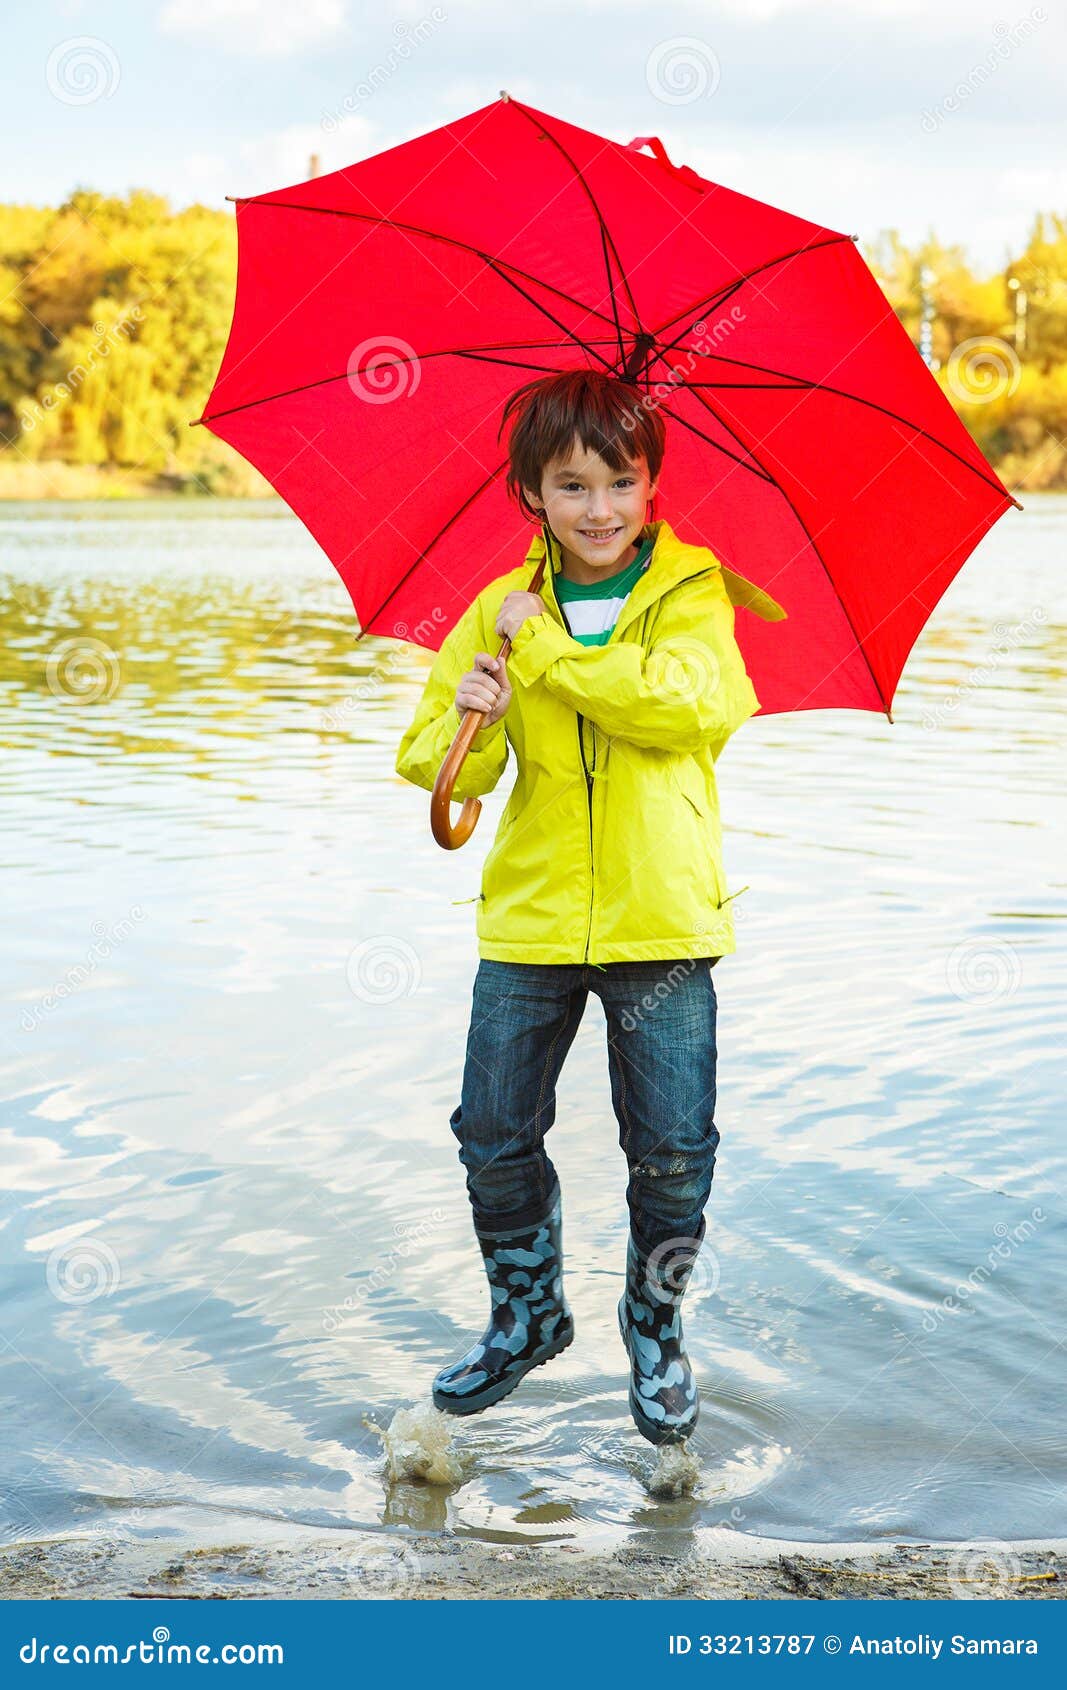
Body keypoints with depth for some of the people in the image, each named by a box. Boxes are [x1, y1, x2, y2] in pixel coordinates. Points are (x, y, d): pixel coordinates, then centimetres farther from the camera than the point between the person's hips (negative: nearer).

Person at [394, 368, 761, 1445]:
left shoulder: (691, 593, -1)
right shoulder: (499, 611, 6)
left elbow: (702, 702, -21)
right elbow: (433, 763, 5)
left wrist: (549, 648, -17)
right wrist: (465, 718, -19)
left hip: (661, 917, -2)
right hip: (529, 917, 3)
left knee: (672, 1150, 2)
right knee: (494, 1135, 7)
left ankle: (656, 1327, 27)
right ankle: (526, 1314, 31)